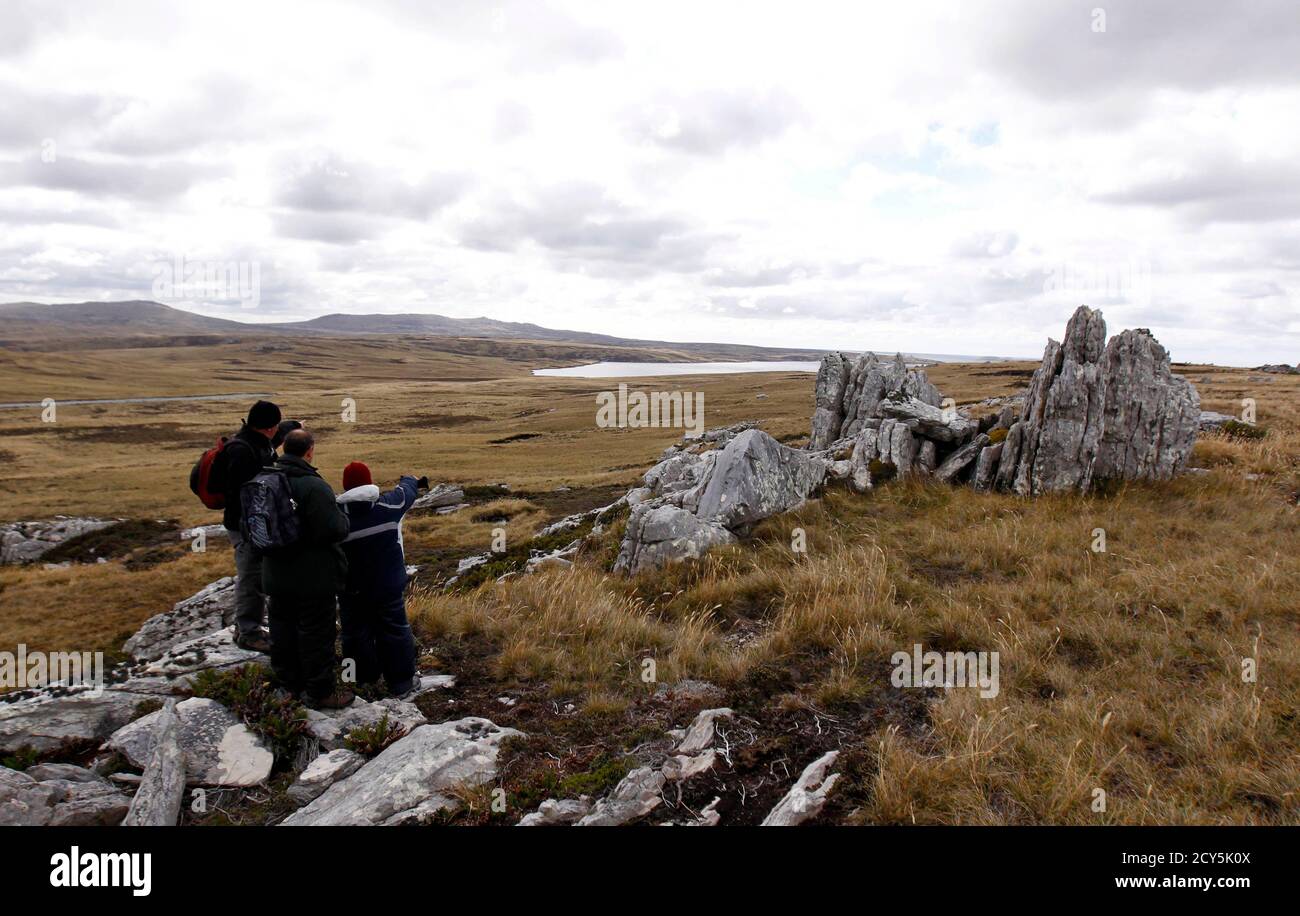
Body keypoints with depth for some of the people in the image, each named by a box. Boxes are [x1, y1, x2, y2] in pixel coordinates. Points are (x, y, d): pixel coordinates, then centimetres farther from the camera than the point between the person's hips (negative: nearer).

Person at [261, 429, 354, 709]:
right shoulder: (314, 486, -24)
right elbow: (335, 530, -25)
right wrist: (342, 515, -6)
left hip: (277, 576, 8)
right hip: (313, 578, -8)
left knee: (283, 627, 19)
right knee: (316, 633, 3)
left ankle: (289, 681, 33)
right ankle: (319, 692, 12)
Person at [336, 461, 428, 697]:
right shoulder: (388, 505, -10)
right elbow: (407, 490, 11)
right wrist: (410, 480, 32)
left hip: (352, 590, 0)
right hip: (389, 585, 0)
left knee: (356, 633, 14)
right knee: (394, 631, 10)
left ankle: (363, 680, 23)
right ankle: (402, 681, 16)